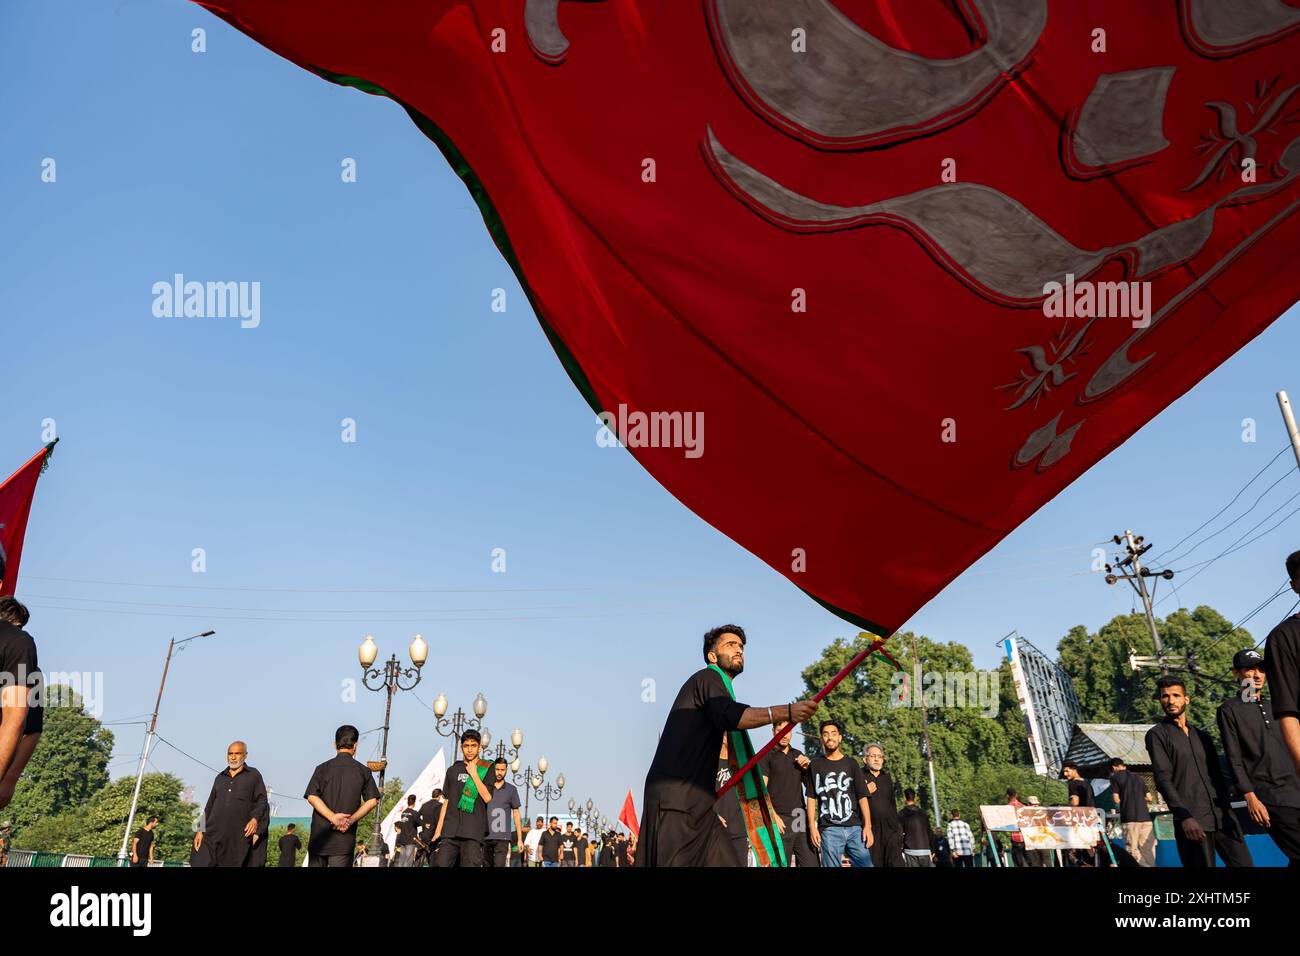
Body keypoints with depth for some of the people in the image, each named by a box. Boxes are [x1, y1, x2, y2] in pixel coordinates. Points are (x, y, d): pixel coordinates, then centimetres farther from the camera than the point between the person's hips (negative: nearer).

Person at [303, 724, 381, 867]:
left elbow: (312, 797, -10)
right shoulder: (363, 771, 2)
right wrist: (351, 820, -4)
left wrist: (333, 817, -11)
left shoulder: (323, 768, 1)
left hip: (319, 836, 1)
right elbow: (372, 801, -3)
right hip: (345, 839, -1)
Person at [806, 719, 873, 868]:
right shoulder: (815, 765, 9)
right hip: (829, 829, -1)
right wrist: (812, 827, -2)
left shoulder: (851, 764, 12)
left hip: (855, 827, 1)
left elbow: (862, 797, 7)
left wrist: (867, 826, -3)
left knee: (866, 864, -6)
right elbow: (811, 798, 7)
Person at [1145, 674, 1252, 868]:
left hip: (1223, 816, 5)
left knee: (1243, 863, -1)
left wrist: (1227, 811, 9)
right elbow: (1163, 780, -8)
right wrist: (1184, 816, -18)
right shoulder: (1157, 735, 1)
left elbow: (1217, 776, 20)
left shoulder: (1202, 736, 20)